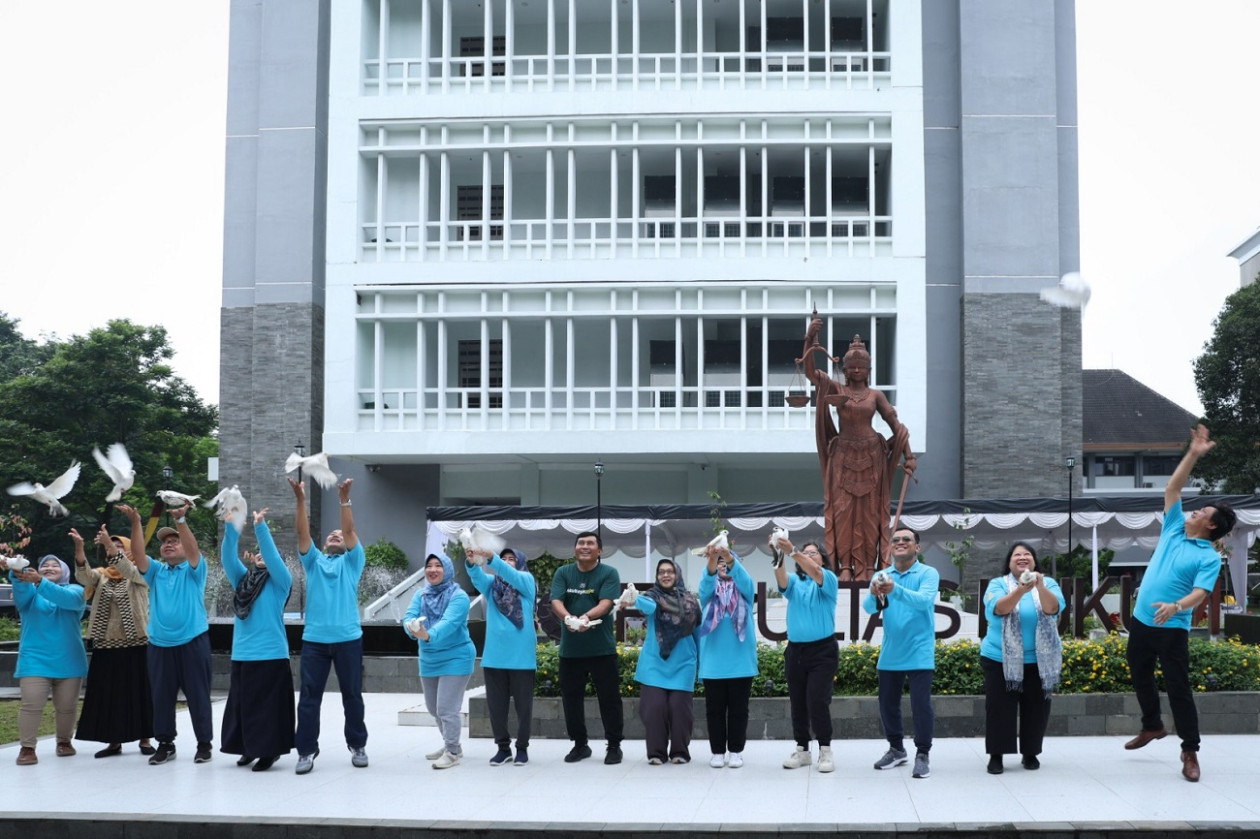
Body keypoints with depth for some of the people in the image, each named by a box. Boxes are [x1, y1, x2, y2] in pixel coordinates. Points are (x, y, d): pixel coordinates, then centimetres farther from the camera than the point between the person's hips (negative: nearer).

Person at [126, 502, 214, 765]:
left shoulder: (193, 570, 4)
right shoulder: (156, 571, 13)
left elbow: (192, 549, -15)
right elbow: (138, 554, -3)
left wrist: (181, 520, -29)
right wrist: (135, 523, -17)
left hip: (192, 642, -3)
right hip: (160, 645, 4)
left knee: (198, 696, 1)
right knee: (162, 697, 6)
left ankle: (204, 744, 8)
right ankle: (165, 744, 16)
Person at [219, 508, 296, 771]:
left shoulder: (280, 581, 3)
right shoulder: (242, 579, 14)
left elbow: (272, 555, -12)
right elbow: (228, 557, 2)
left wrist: (260, 526, -18)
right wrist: (230, 526, -11)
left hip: (270, 654, -5)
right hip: (241, 654, 5)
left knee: (267, 705, -4)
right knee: (243, 703, 8)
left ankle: (269, 750, 4)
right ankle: (251, 747, 20)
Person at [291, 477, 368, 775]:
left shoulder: (351, 561, 10)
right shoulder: (314, 561, 14)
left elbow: (350, 531, -4)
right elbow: (303, 533, 1)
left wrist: (344, 499, -16)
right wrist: (301, 500, -11)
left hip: (348, 638, -1)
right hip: (314, 638, 1)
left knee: (352, 695, 7)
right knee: (309, 697, -1)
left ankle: (358, 746, 18)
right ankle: (306, 751, 4)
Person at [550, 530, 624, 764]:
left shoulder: (609, 573, -2)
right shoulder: (563, 573, 4)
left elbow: (606, 603, -16)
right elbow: (556, 601, -9)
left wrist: (587, 616, -35)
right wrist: (568, 617, -31)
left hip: (602, 648, -3)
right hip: (570, 649, 3)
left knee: (609, 698, 2)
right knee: (571, 698, 9)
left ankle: (614, 745, 15)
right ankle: (580, 744, 23)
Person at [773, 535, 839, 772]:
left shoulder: (829, 580, 0)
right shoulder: (794, 582, 10)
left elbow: (814, 572, -21)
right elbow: (781, 578, -13)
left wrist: (792, 551, -36)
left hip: (823, 650, -4)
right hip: (795, 650, 4)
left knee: (818, 701, -11)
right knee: (797, 702, 8)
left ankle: (825, 750, 0)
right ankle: (802, 749, 18)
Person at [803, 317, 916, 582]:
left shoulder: (876, 395, 3)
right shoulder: (836, 390, 2)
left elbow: (896, 425, 1)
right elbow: (810, 371, -10)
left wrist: (908, 455, -9)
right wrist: (810, 340, -23)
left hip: (871, 457, 0)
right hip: (843, 456, 0)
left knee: (869, 512, 2)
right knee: (842, 510, -2)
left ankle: (866, 566, 6)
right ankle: (845, 566, 1)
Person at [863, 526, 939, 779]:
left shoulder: (928, 573, -5)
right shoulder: (881, 576, 6)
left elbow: (924, 600, -24)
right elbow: (868, 608, -6)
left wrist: (895, 590, -40)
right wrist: (874, 595, -30)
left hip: (919, 654, -4)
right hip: (890, 654, 4)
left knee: (921, 705, -7)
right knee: (887, 704, 11)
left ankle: (922, 755, 6)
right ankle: (896, 749, 29)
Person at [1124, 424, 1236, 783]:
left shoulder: (1209, 557, -9)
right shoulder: (1174, 529, 7)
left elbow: (1199, 593, -22)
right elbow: (1172, 488, 7)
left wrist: (1175, 606, -41)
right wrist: (1193, 454, 0)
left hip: (1172, 629, -7)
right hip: (1141, 621, 7)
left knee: (1178, 688, -3)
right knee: (1140, 677, 19)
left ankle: (1190, 752, 5)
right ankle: (1152, 725, 41)